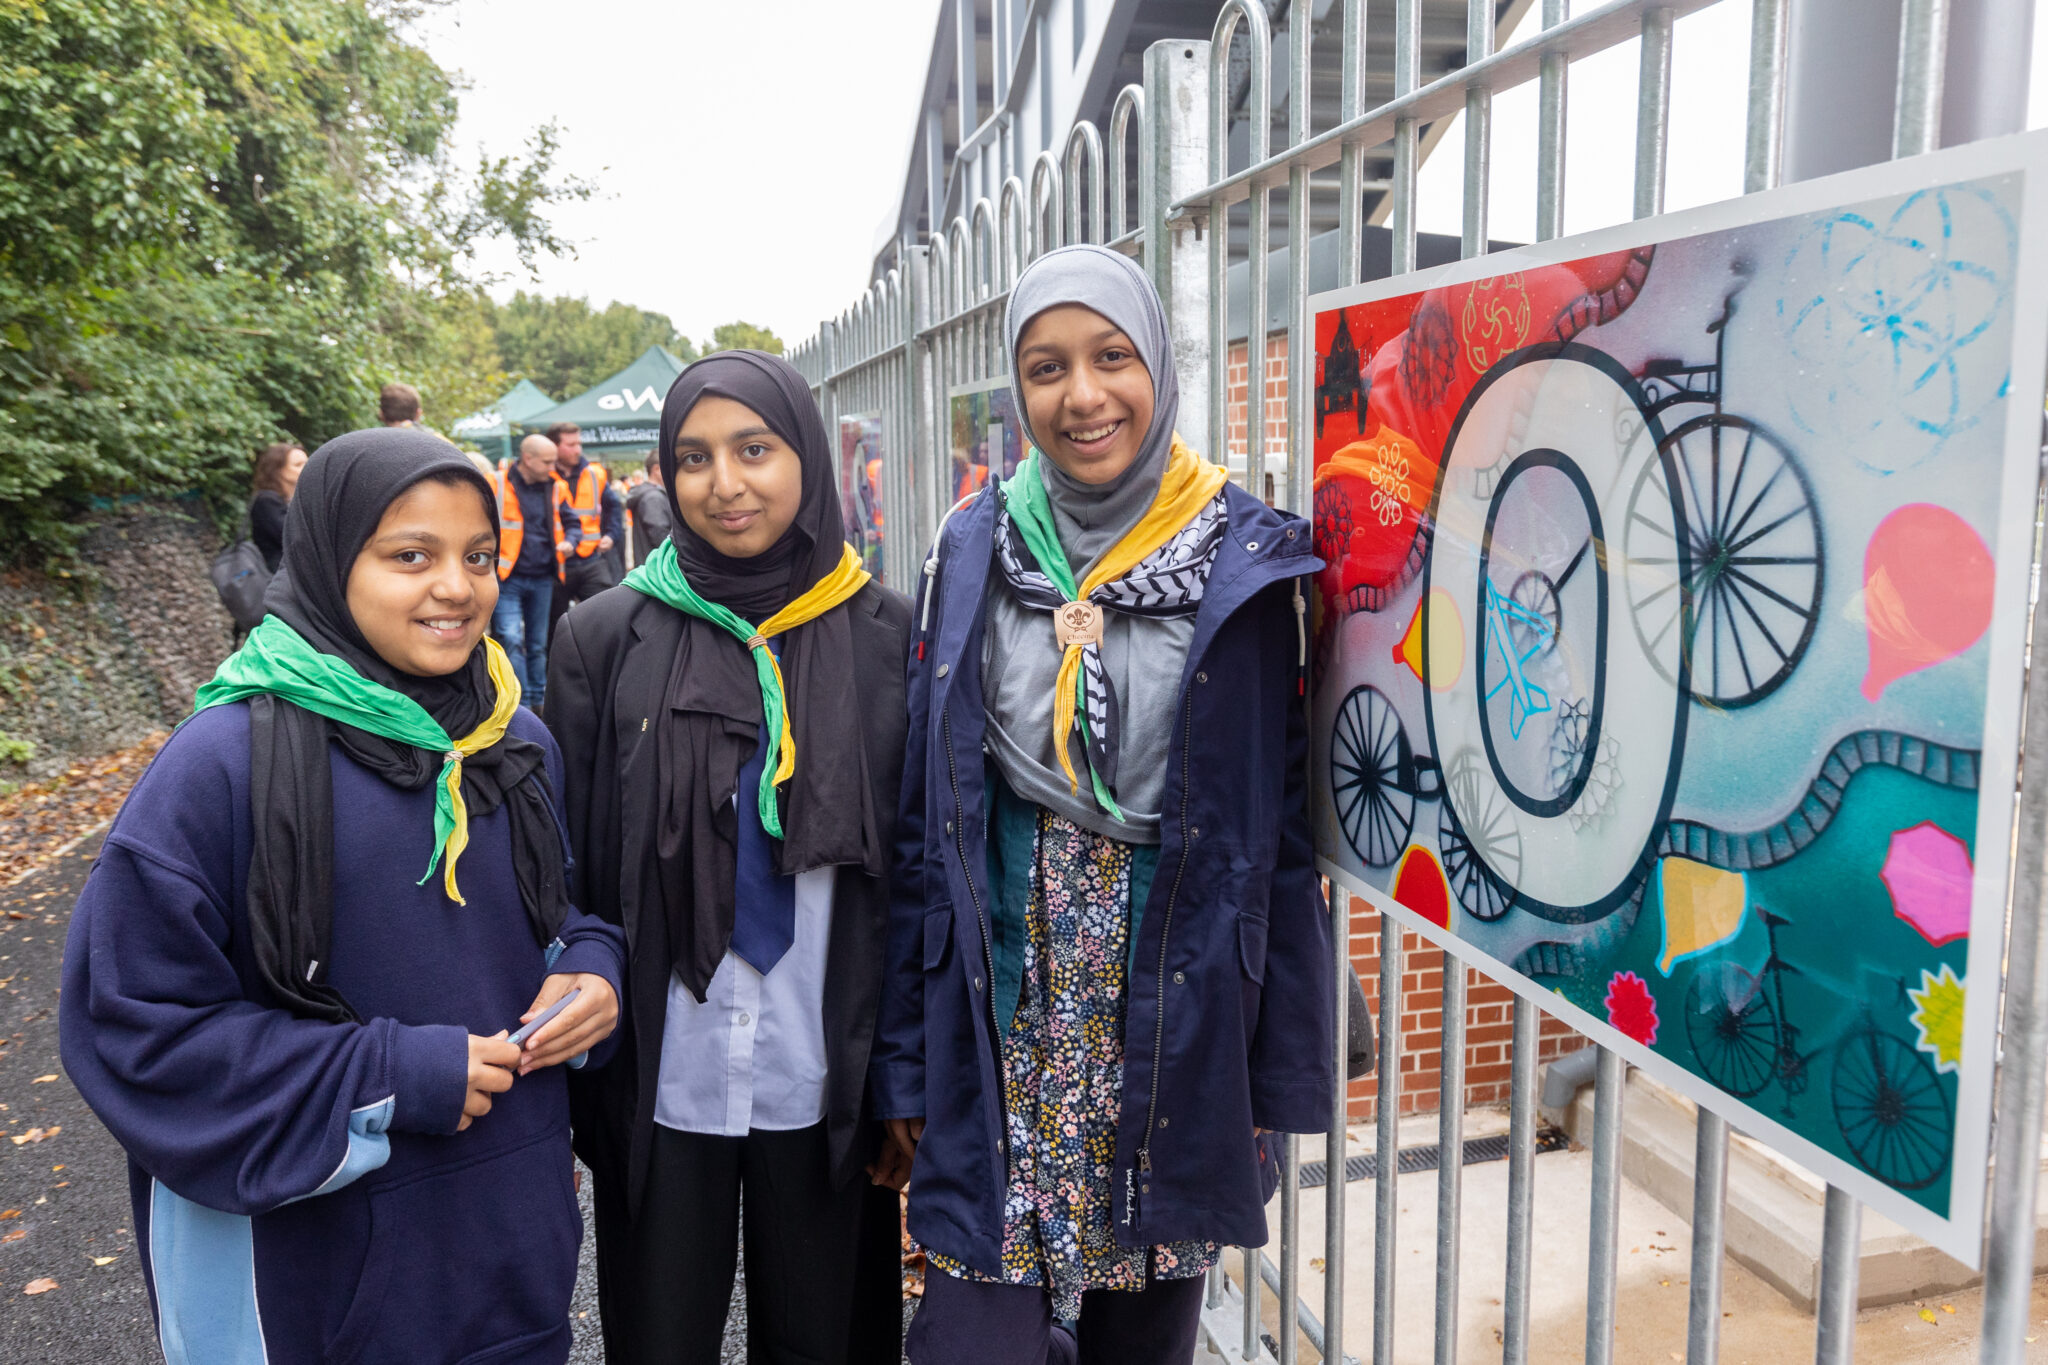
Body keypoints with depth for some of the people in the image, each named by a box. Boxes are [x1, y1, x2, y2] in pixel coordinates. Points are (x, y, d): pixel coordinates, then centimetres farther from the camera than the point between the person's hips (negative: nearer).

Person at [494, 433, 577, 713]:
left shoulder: (555, 488, 6)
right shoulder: (497, 485, -7)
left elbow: (572, 522, 18)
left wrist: (569, 541, -3)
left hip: (542, 580, 4)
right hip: (507, 579, -4)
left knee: (538, 645, 13)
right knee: (511, 640, -14)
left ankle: (537, 702, 24)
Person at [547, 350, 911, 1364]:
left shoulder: (886, 636, -3)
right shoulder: (607, 639, -3)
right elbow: (570, 872, 0)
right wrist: (560, 1090, 0)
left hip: (823, 1087, 1)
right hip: (657, 1087, 0)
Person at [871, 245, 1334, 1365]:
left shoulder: (1249, 561, -4)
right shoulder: (973, 554, 1)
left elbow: (1288, 825, -2)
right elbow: (922, 813, 3)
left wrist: (1282, 1073, -3)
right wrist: (906, 1059, 2)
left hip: (1180, 1006, 0)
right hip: (1005, 996, 1)